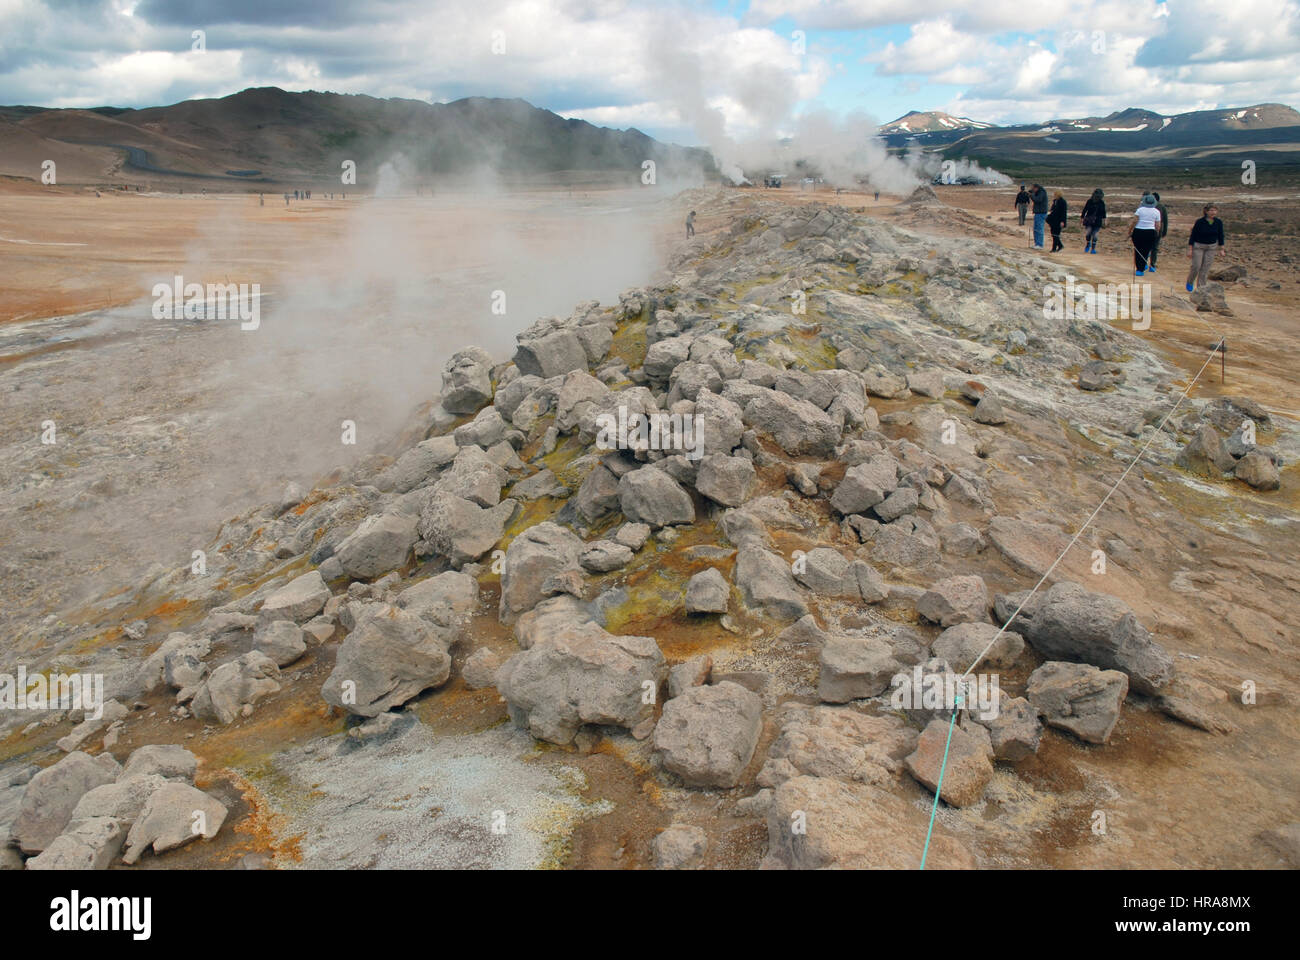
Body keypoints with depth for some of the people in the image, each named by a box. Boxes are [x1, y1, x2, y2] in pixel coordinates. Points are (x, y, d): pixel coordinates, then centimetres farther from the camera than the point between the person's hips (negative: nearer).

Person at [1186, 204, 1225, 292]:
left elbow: (1220, 236, 7)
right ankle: (1189, 283, 19)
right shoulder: (1200, 222, -13)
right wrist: (1190, 249, -11)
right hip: (1198, 246, -3)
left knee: (1205, 268, 2)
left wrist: (1221, 249, 8)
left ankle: (1201, 287, 9)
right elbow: (1193, 236, -9)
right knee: (1196, 266, -6)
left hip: (1211, 247, 3)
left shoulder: (1218, 222, -2)